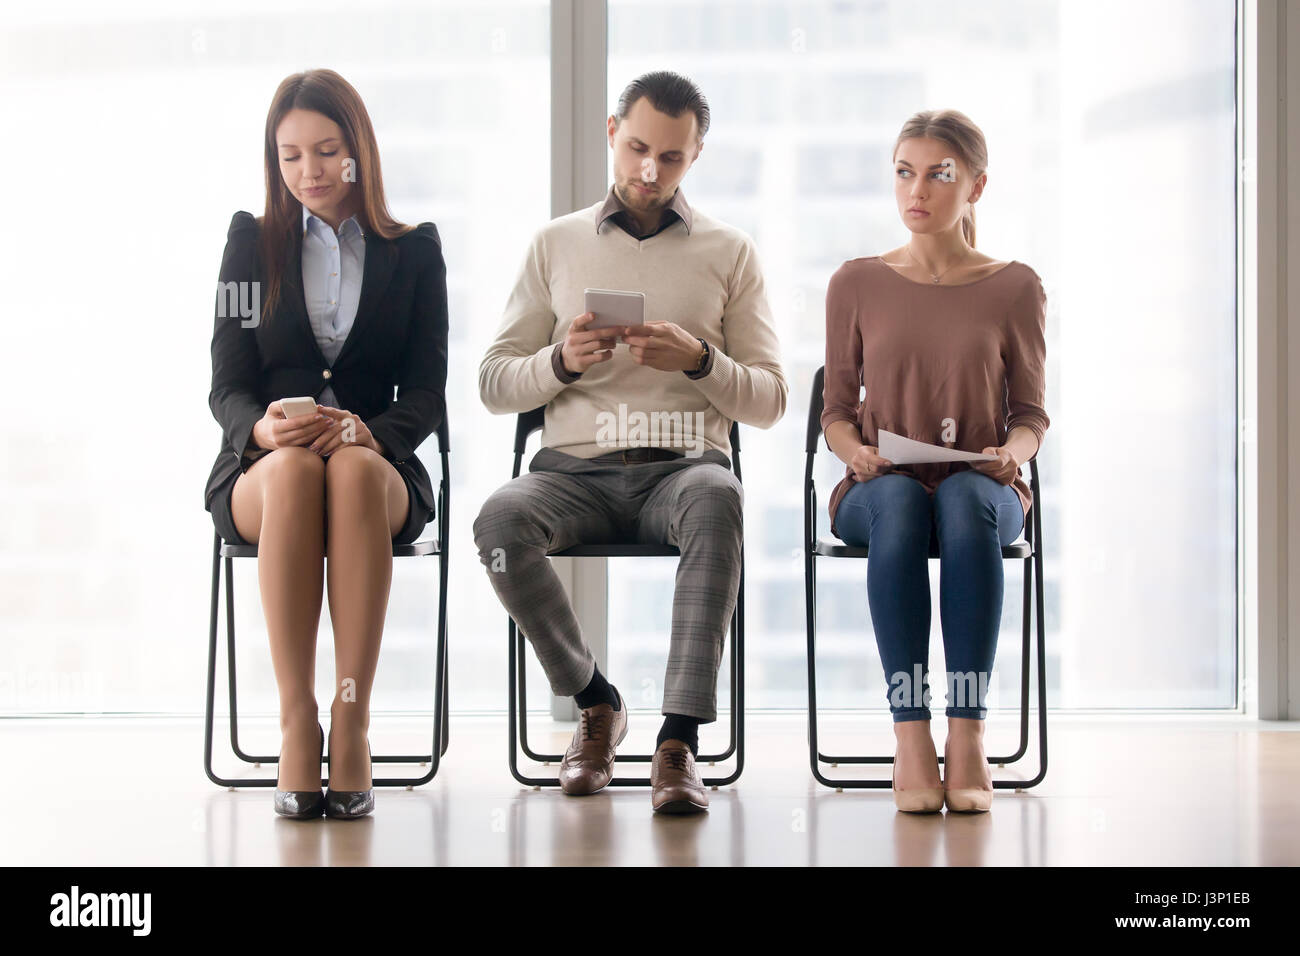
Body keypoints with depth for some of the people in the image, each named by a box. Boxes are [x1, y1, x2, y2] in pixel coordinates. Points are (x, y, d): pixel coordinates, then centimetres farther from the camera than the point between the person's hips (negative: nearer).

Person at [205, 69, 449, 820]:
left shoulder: (415, 251, 13)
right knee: (294, 471, -38)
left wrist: (369, 433, -19)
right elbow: (226, 385, 5)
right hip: (260, 469, 0)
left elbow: (427, 397, 4)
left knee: (353, 469, -38)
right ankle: (297, 724, -40)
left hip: (379, 466, 0)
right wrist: (265, 426, -19)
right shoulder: (252, 242, 14)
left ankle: (353, 726, -41)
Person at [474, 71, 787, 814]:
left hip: (683, 464, -1)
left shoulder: (730, 252, 12)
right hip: (576, 467, 1)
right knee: (501, 520, -33)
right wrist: (562, 362, -10)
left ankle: (681, 739, -40)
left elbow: (770, 402, 9)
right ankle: (594, 702, -8)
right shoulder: (557, 244, 15)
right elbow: (495, 385, 11)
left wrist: (697, 360, -11)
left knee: (717, 501, -38)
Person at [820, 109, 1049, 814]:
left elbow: (1031, 412, 10)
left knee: (966, 498, -38)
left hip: (981, 486, 0)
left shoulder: (1015, 288, 8)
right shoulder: (856, 285, 10)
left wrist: (1014, 450, -12)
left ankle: (966, 734, -40)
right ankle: (911, 738, -40)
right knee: (899, 503, -38)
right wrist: (855, 450, -11)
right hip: (878, 487, 0)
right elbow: (837, 408, 11)